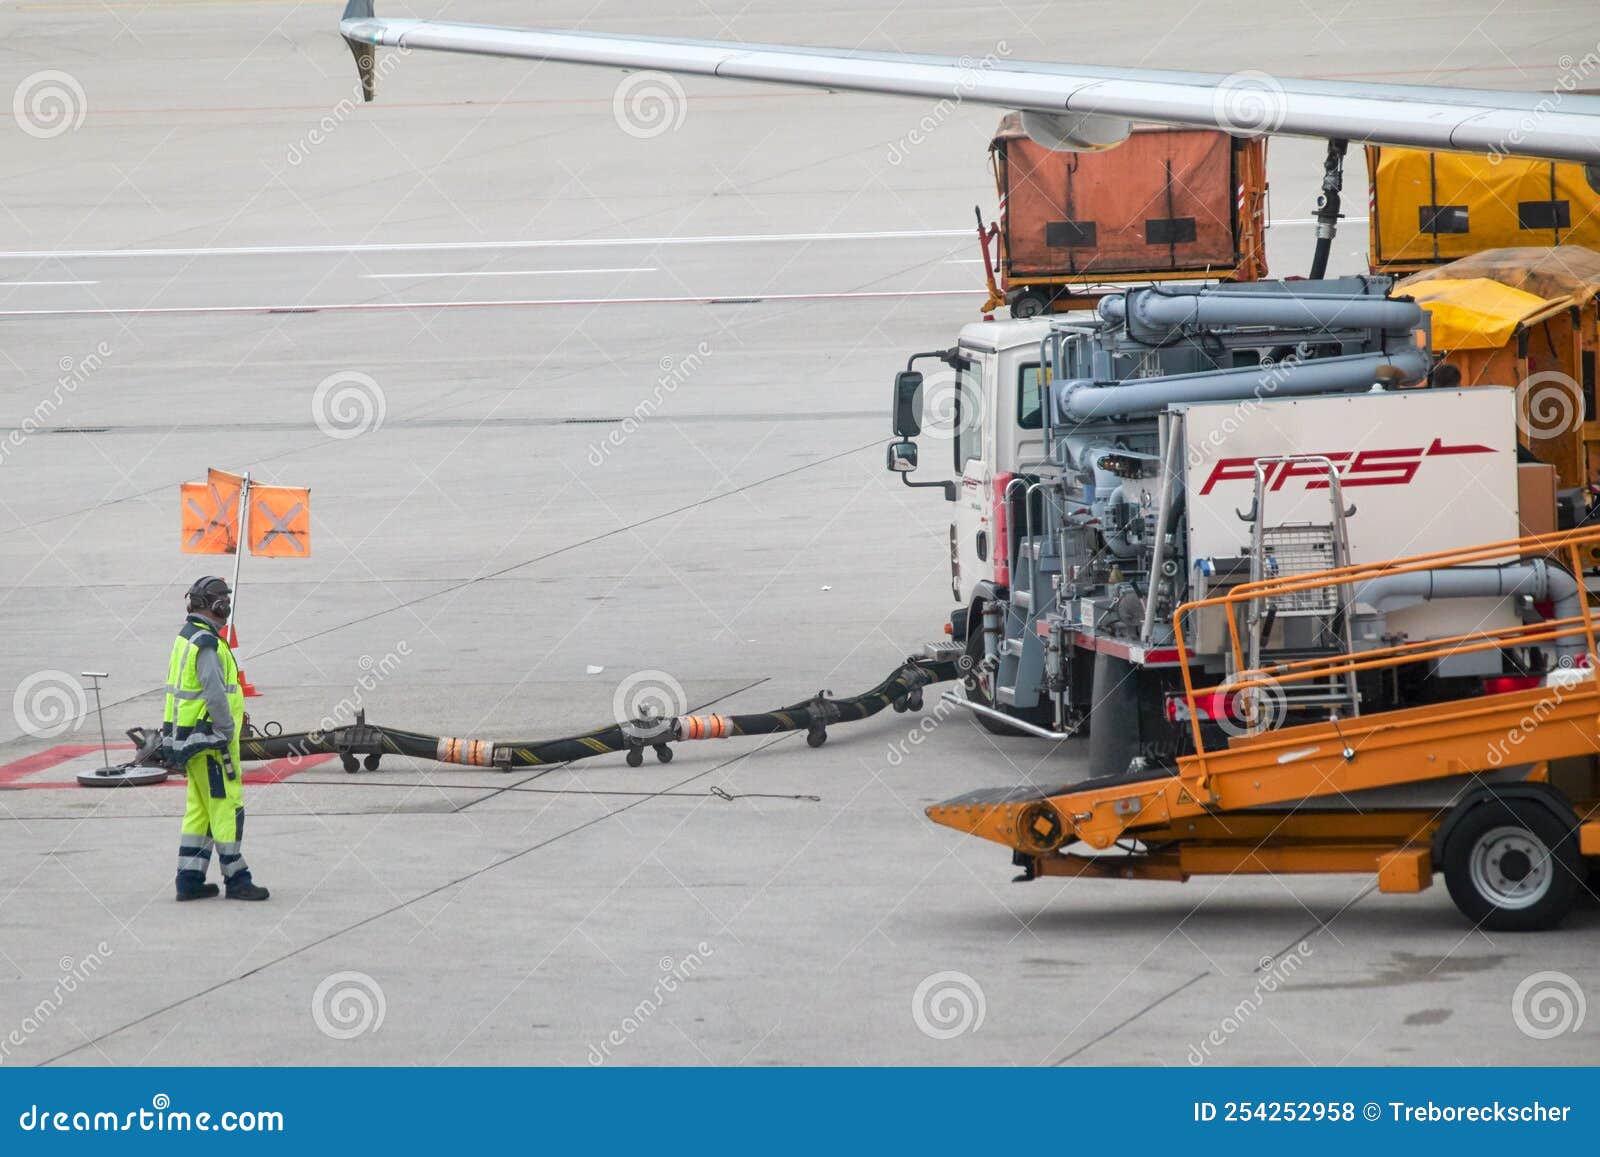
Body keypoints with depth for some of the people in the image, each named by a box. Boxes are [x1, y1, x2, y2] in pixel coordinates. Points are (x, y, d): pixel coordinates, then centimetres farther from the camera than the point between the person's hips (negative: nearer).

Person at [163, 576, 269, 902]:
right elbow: (216, 695, -24)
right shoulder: (206, 644, -19)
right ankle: (236, 880, 2)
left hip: (188, 737, 10)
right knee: (226, 807, -3)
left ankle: (189, 880, 16)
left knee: (199, 810, 14)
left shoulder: (185, 637, 13)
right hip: (209, 740, -10)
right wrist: (227, 735, -16)